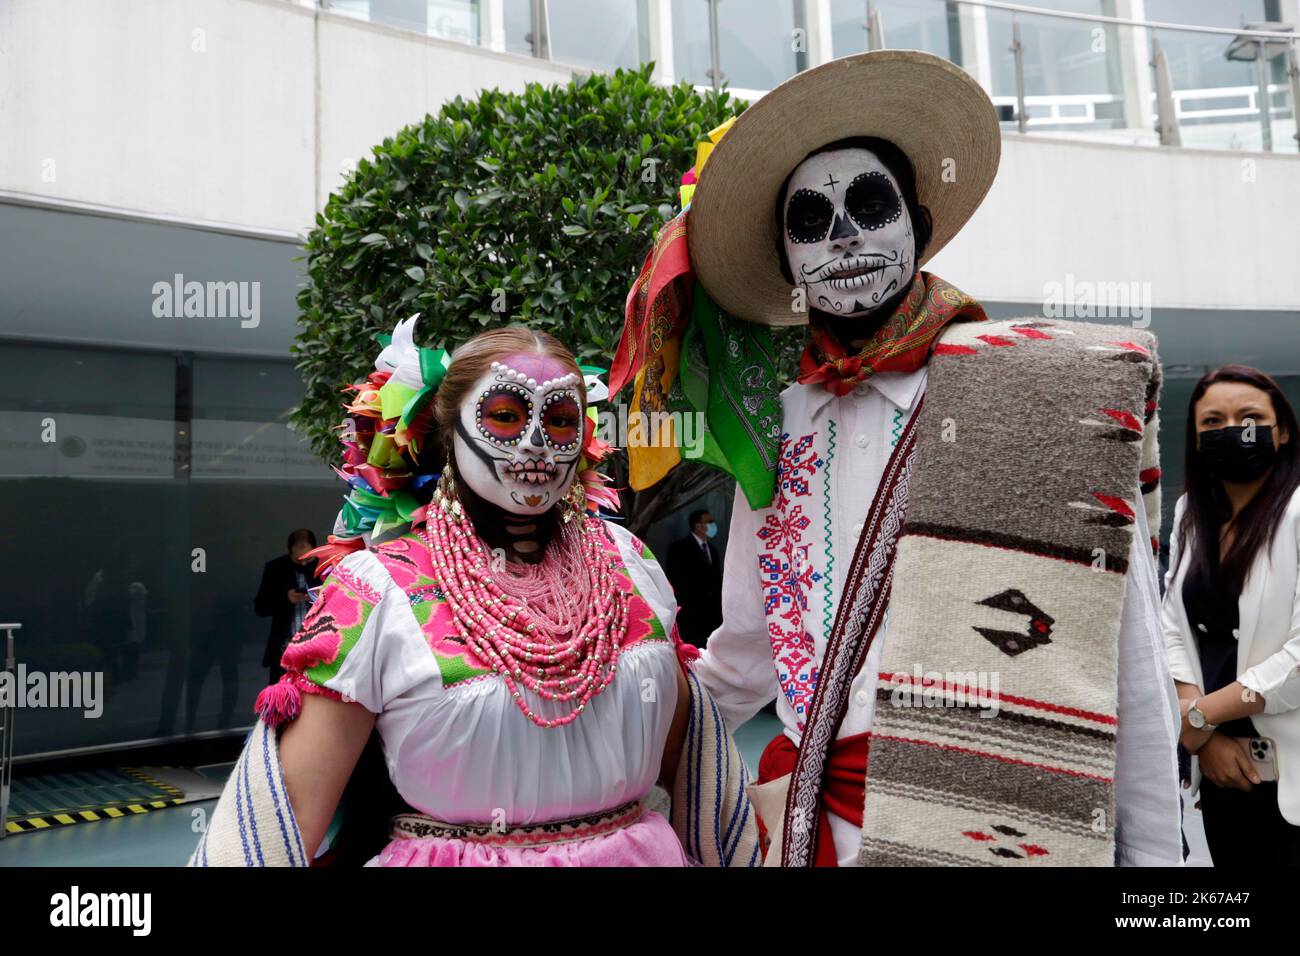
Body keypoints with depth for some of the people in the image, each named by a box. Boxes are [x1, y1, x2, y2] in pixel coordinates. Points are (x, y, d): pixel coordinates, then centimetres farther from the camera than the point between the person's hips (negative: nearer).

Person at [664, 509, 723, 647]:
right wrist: (678, 608, -10)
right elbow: (673, 580, -4)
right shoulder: (679, 548, 2)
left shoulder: (713, 551, 21)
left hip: (711, 616, 5)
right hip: (689, 615, -5)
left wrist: (719, 613, 13)